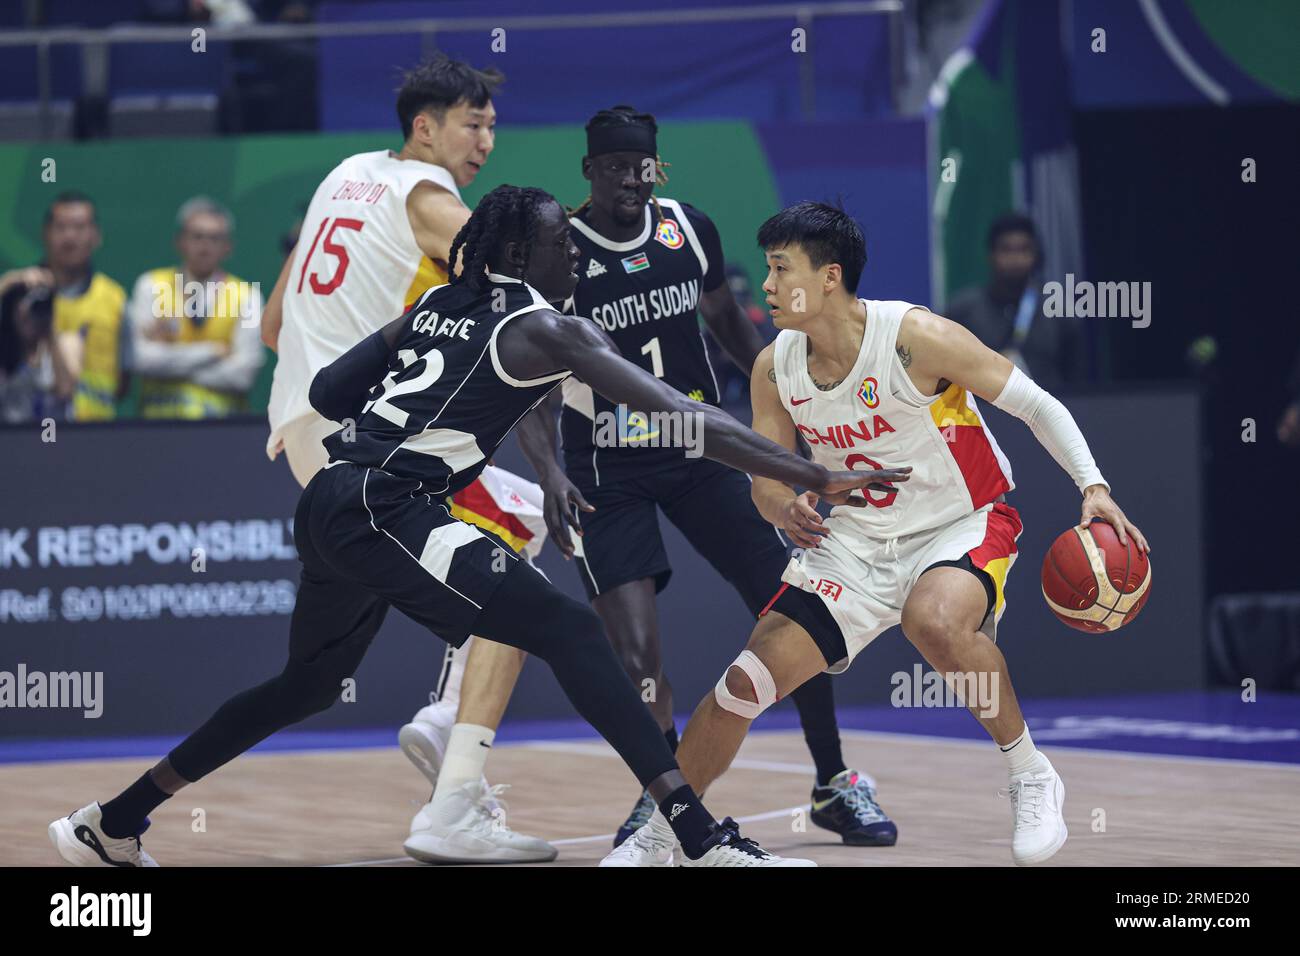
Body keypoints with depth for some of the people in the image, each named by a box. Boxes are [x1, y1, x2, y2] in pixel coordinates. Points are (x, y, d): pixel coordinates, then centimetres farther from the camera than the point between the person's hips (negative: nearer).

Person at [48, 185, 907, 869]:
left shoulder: (436, 307, 20)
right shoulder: (544, 331, -2)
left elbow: (326, 391, 23)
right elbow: (678, 417, -9)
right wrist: (813, 476, -11)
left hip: (330, 505, 9)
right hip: (383, 511, -9)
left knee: (308, 685, 28)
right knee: (570, 632, -14)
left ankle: (110, 828, 37)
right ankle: (702, 839, -28)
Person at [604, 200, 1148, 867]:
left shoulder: (915, 338, -23)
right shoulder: (775, 369, -6)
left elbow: (1036, 405, -15)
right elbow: (767, 477, 5)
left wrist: (1093, 486, -26)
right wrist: (780, 507, -20)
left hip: (962, 525, -5)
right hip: (857, 541, 5)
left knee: (933, 620, -39)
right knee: (743, 685, -4)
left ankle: (1030, 777, -18)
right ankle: (658, 835, 16)